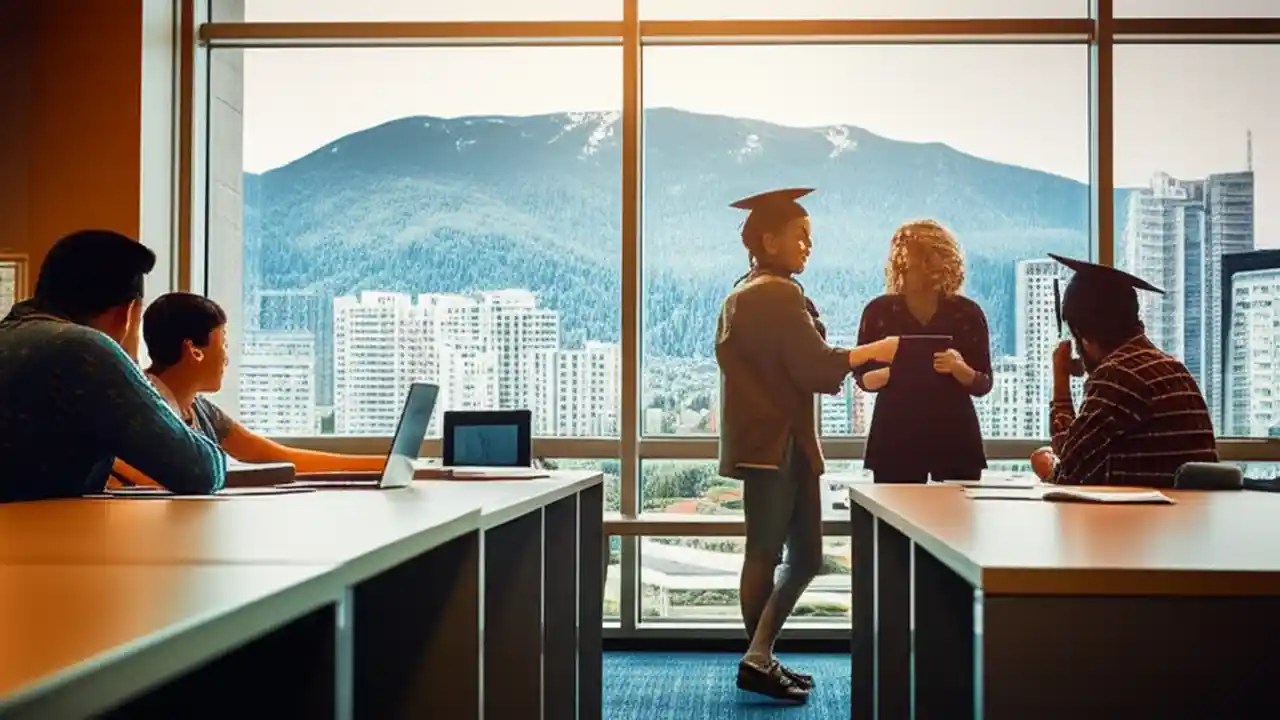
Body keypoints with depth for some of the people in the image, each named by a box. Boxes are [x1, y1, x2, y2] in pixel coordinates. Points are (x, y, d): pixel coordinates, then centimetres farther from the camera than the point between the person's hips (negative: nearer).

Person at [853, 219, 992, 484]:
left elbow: (983, 385, 4)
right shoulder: (879, 311, 3)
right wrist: (892, 370, -15)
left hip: (955, 436, 1)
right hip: (895, 436, -1)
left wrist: (959, 369, -17)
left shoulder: (967, 313, 4)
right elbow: (862, 378, 5)